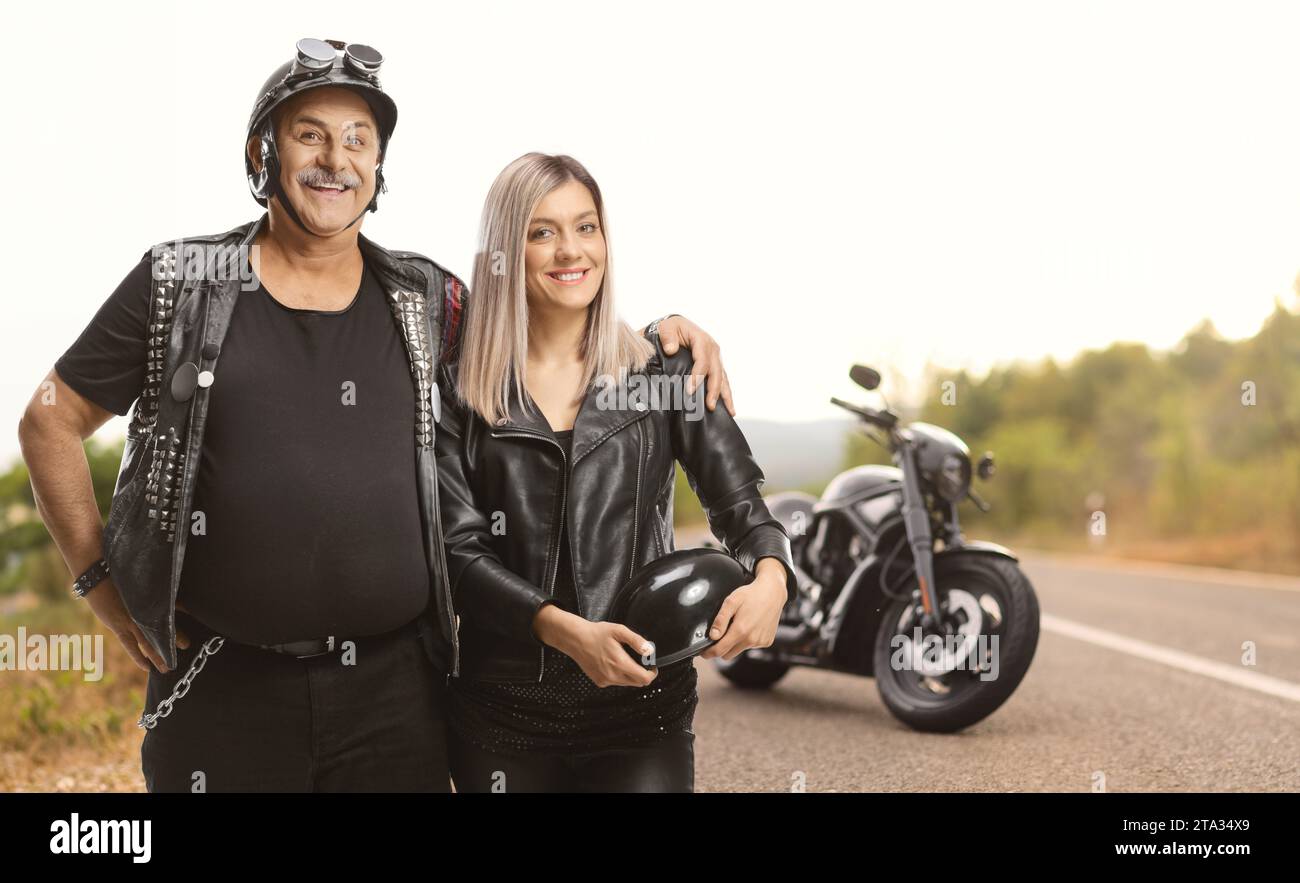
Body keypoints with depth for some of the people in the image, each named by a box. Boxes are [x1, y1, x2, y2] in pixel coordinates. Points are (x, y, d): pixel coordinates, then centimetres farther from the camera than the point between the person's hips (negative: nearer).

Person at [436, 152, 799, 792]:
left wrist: (770, 577, -23)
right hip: (500, 708, 0)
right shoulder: (460, 389, 1)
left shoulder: (665, 371, 3)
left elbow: (740, 503, -1)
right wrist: (564, 630, -21)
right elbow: (458, 550, -5)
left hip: (640, 704, 0)